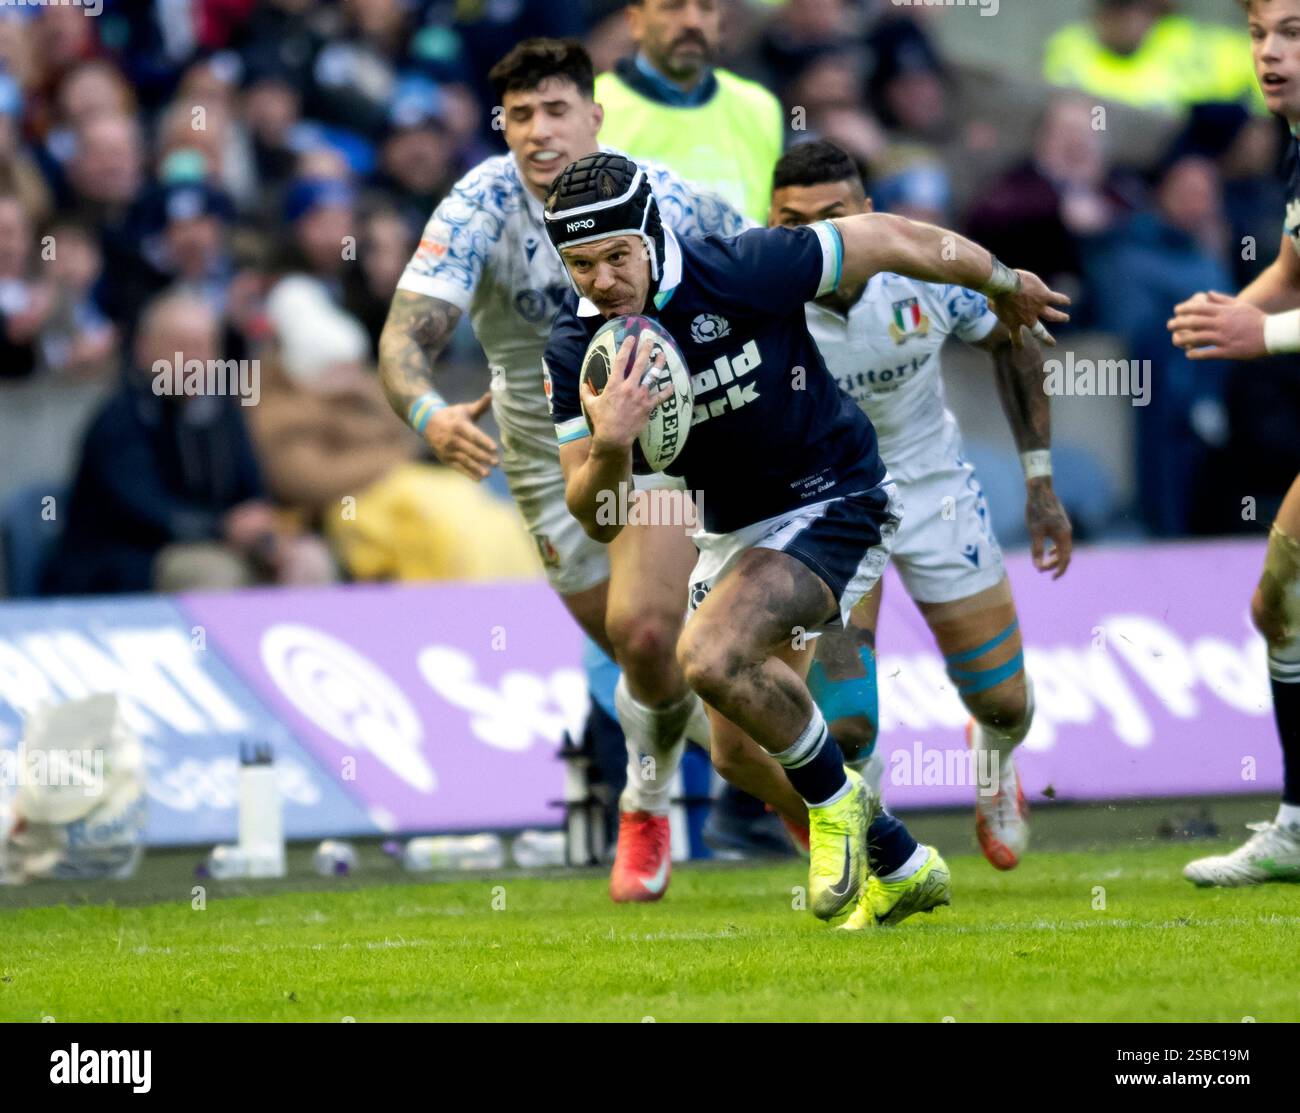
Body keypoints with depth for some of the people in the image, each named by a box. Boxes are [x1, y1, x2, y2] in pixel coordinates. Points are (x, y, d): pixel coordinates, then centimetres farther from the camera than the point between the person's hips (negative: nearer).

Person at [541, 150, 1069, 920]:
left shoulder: (742, 272, -27)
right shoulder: (577, 353, -14)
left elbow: (890, 241, -13)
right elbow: (600, 521, -14)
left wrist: (1005, 283, 3)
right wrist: (609, 445, -37)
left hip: (831, 502, -7)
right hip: (731, 529, 7)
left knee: (712, 656, -28)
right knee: (740, 747, 12)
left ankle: (836, 799, -2)